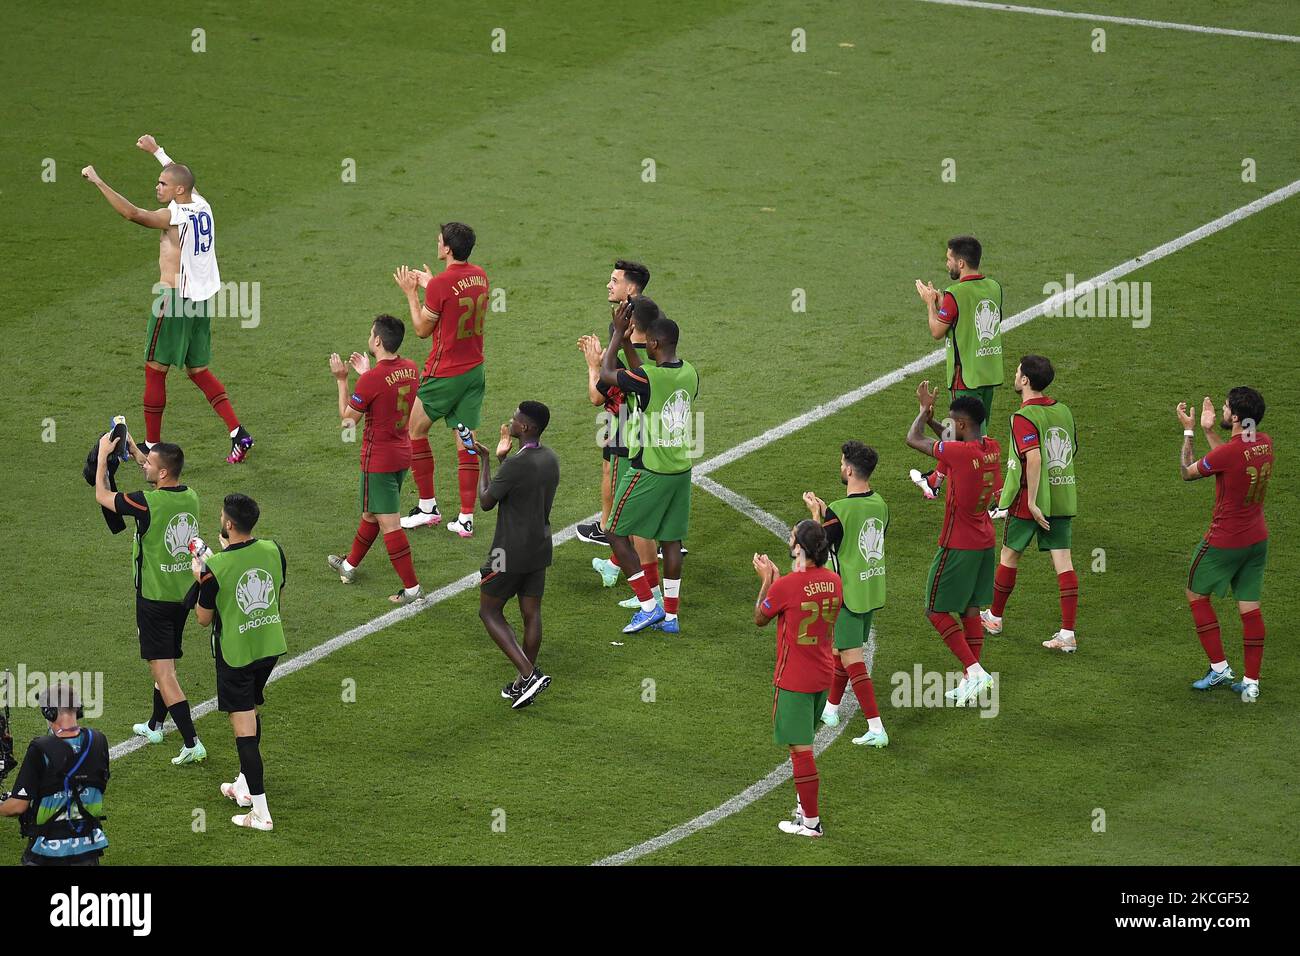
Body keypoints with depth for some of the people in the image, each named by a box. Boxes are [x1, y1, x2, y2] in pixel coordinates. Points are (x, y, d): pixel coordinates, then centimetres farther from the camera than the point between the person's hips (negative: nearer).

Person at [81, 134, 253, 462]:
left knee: (155, 370, 3)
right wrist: (157, 151, 38)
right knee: (198, 370, 16)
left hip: (174, 299, -8)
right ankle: (239, 433, 5)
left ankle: (152, 445, 8)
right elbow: (183, 178, 27)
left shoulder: (175, 216, -17)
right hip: (202, 299, 8)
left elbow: (132, 213, -31)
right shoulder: (202, 207, 6)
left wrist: (98, 181, -29)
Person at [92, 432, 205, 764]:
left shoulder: (147, 502, -22)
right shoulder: (190, 497, -2)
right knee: (166, 662, 24)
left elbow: (101, 494, -5)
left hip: (154, 597, -7)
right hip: (184, 594, 7)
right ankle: (155, 726, 40)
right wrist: (133, 449, 24)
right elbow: (162, 481, 23)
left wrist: (104, 454, 6)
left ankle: (192, 743, -13)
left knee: (163, 671, -6)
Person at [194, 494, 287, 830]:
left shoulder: (216, 567, -22)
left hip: (236, 653, -6)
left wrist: (199, 579, 6)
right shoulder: (273, 550, -7)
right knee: (252, 711, 27)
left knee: (244, 727, -1)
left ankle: (261, 812, -2)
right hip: (271, 647, 6)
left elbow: (204, 618, -10)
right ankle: (246, 786, 41)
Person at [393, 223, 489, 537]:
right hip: (475, 370, 7)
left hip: (444, 375, -7)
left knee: (415, 430, 12)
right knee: (466, 443, 7)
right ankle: (466, 518, 7)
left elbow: (422, 329, -8)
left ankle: (427, 507, 16)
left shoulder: (440, 285, -20)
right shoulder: (480, 276, 2)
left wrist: (411, 293, 2)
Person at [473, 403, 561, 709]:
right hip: (540, 549, 8)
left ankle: (529, 674, -7)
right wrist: (502, 457, 15)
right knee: (531, 613, 13)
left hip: (511, 554, -8)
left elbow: (486, 502, -12)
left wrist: (485, 461, -1)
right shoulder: (551, 460, 3)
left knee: (489, 612, 6)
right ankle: (525, 684, 20)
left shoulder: (516, 464, -23)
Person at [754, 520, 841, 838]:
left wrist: (766, 579, 6)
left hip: (794, 679, -7)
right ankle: (804, 804, 34)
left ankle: (811, 821, 5)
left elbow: (760, 618, -4)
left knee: (801, 748, 1)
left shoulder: (785, 586, -22)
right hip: (823, 676, 7)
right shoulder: (834, 581, -1)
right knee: (803, 743, 24)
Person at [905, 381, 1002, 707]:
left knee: (937, 611, 2)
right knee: (971, 610, 14)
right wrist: (930, 417, 14)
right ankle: (969, 681, 17)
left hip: (958, 546, -8)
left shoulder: (959, 453, -25)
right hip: (985, 542, 8)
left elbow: (913, 439, -14)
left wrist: (924, 410, 2)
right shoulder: (991, 448, -1)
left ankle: (974, 671, -8)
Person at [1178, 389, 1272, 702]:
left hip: (1224, 541, -7)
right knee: (1250, 607, 9)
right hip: (1258, 539, 7)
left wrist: (1189, 432, 1)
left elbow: (1187, 472, -8)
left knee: (1197, 596, 14)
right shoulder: (1265, 444, -3)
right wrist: (1208, 430, 16)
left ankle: (1219, 667, 13)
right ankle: (1251, 683, 10)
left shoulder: (1228, 453, -25)